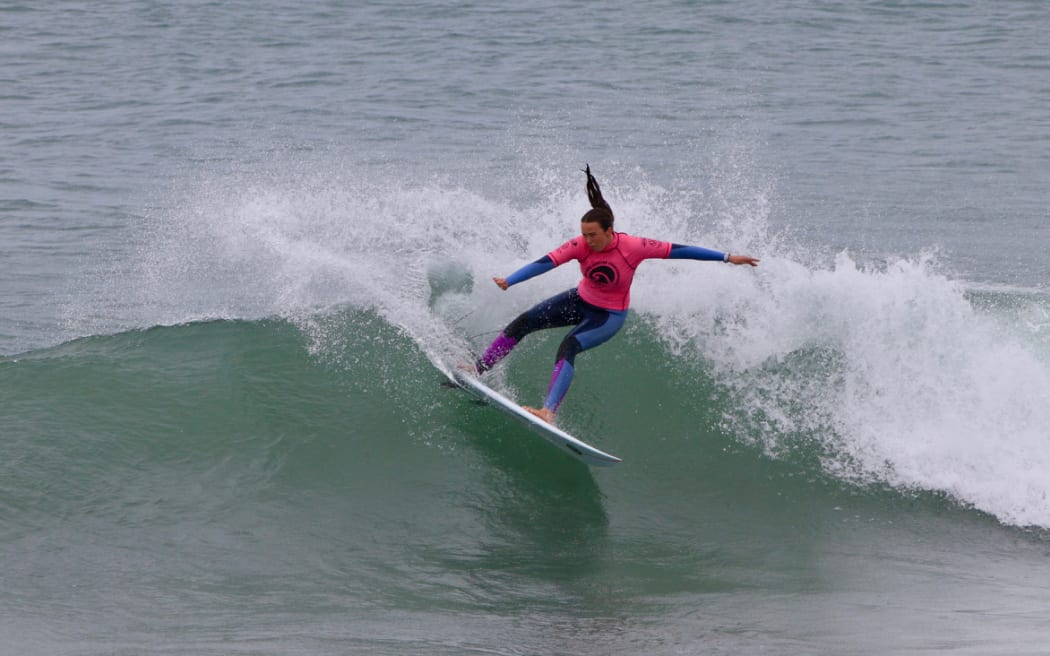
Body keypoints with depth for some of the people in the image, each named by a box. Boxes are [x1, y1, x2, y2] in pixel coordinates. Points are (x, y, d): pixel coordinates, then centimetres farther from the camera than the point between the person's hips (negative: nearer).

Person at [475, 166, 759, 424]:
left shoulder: (633, 247, -28)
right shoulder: (580, 245, -21)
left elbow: (678, 250, -23)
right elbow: (546, 263, -29)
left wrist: (727, 258, -19)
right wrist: (508, 281, -43)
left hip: (609, 316, -5)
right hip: (580, 300, 5)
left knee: (568, 348, -29)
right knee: (522, 323, -3)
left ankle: (549, 411, -35)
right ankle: (478, 369, 9)